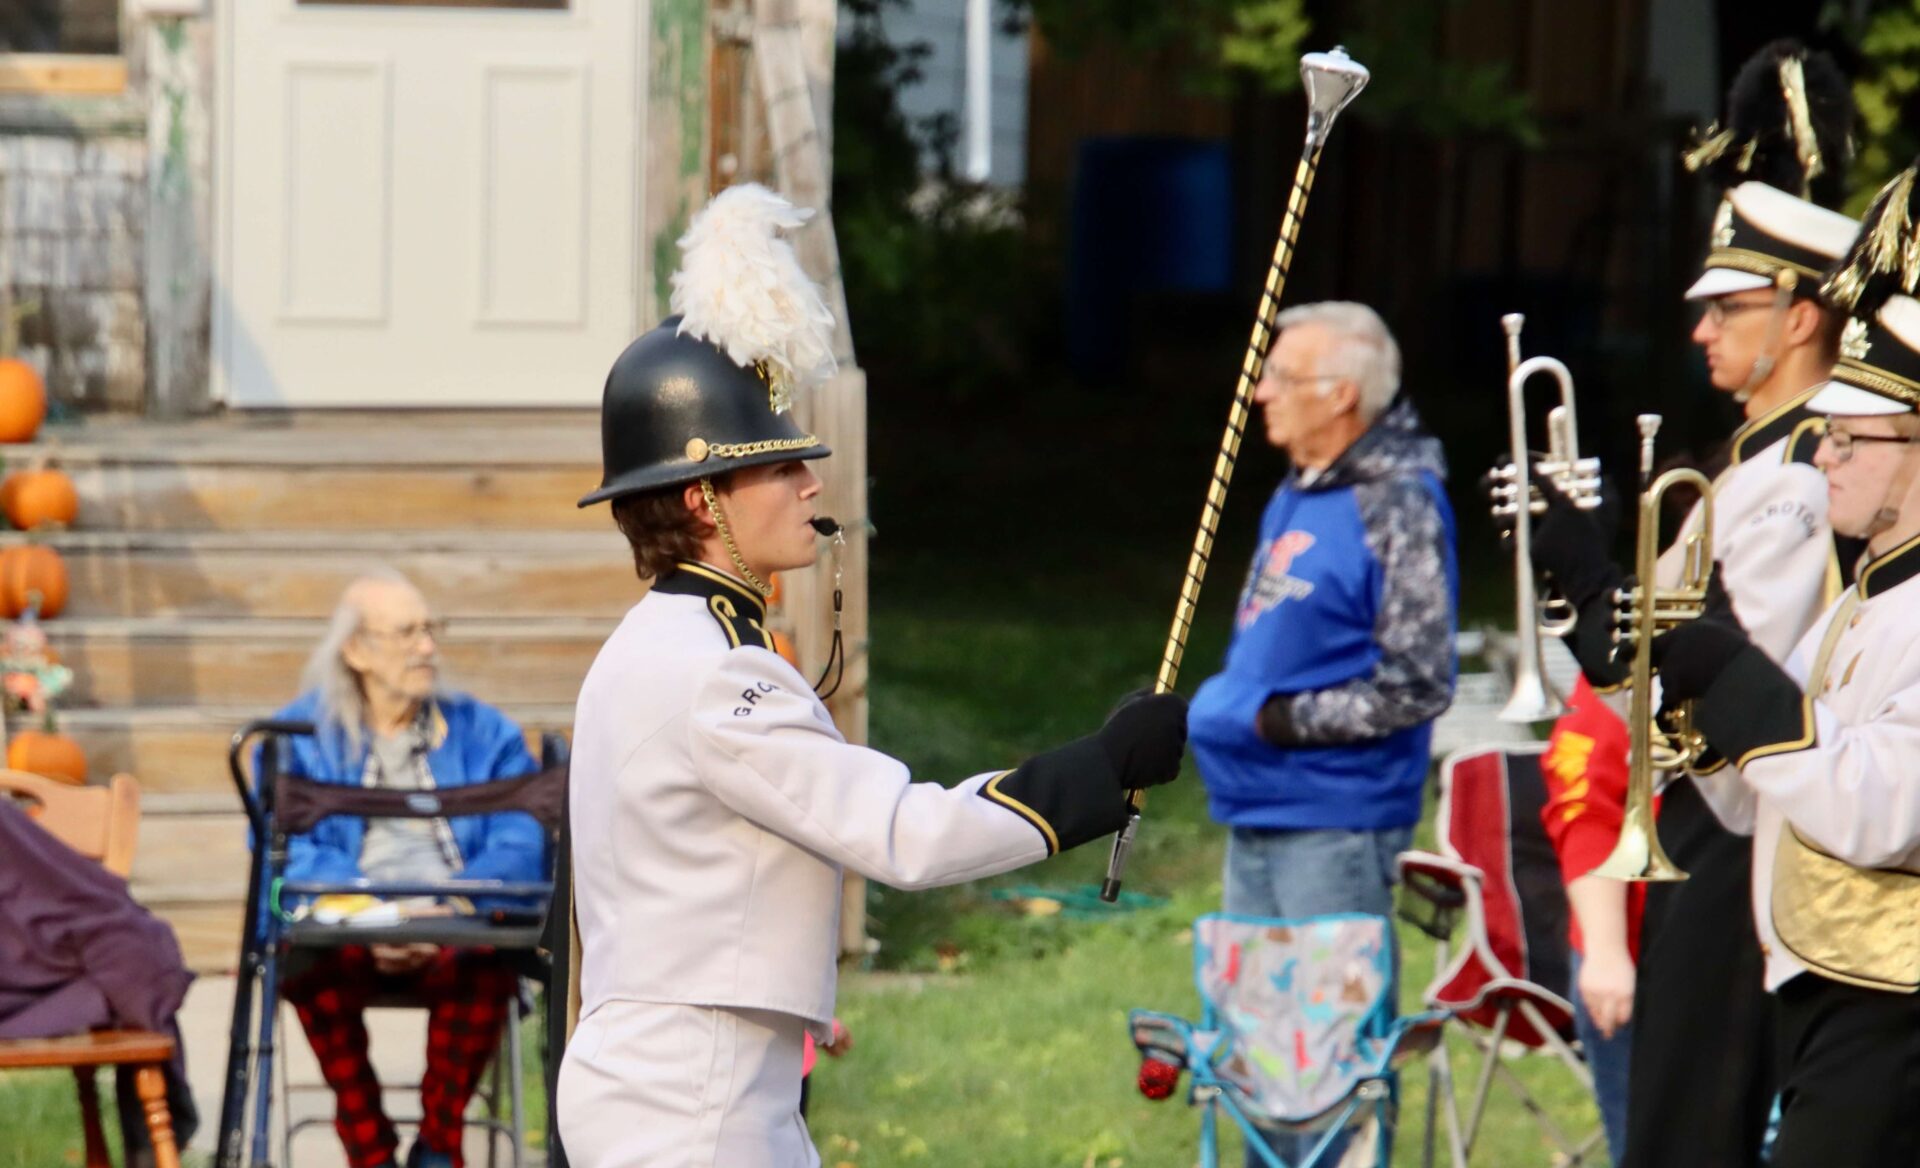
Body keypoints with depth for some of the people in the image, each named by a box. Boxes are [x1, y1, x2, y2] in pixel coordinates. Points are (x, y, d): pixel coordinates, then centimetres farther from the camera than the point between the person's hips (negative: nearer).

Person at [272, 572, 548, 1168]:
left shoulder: (484, 733, 15)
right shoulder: (300, 735, 12)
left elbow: (518, 848, 0)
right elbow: (289, 853, -3)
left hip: (455, 936, 0)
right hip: (347, 931, 0)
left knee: (486, 962, -34)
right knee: (312, 961, -35)